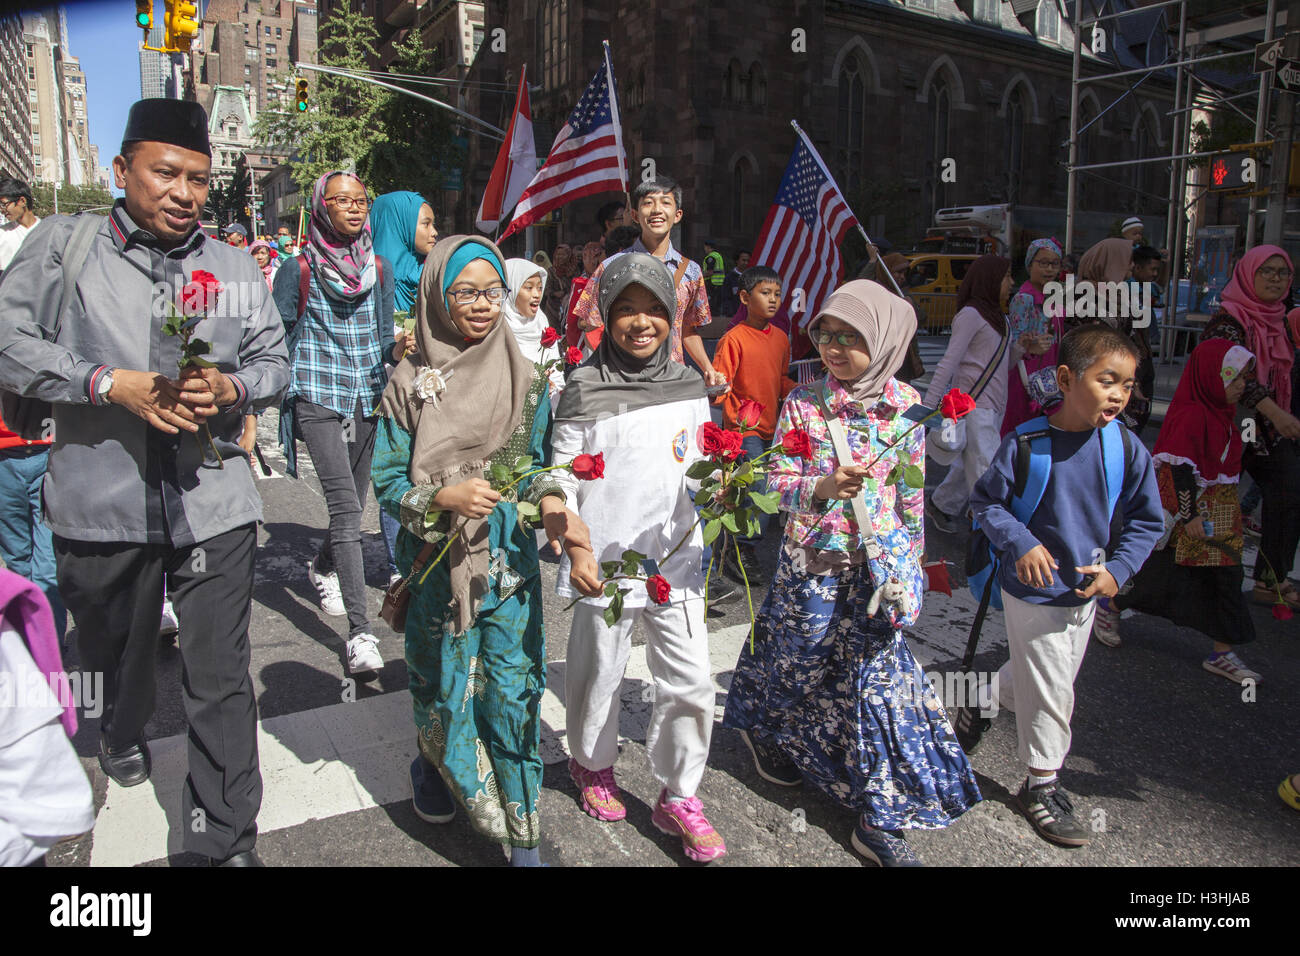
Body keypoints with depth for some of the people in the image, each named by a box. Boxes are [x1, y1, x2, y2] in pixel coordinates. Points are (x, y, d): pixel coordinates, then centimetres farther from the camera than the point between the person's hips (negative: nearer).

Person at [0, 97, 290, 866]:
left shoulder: (236, 267, 9)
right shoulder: (63, 245, 2)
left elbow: (275, 360, 9)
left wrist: (231, 387, -12)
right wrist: (110, 384, -17)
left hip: (213, 504, 1)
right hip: (101, 505, 0)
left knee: (221, 681, 1)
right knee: (117, 652, 24)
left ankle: (229, 844, 14)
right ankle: (124, 734, 58)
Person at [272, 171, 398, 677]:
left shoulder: (378, 269, 10)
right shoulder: (299, 271, -1)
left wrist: (396, 350, -8)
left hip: (366, 398, 5)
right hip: (317, 397, -5)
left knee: (351, 502, 15)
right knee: (345, 506, -17)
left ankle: (322, 567, 48)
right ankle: (360, 632, -17)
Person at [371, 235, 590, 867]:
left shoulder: (524, 379, 0)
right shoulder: (409, 384, -6)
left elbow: (539, 459, 8)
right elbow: (388, 481, -5)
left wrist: (549, 498, -13)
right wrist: (443, 497, -23)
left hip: (509, 561, 1)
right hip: (437, 562, -1)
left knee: (513, 690, 1)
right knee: (442, 687, 13)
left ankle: (523, 836, 16)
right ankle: (435, 768, 46)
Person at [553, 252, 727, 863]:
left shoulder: (688, 384, 5)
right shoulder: (586, 390, -9)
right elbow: (562, 480, -7)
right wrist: (576, 550, -16)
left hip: (676, 560, 4)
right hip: (607, 561, -3)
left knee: (690, 682, 5)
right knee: (598, 675, 15)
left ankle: (678, 796, 25)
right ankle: (592, 764, 43)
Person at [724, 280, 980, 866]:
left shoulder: (905, 405, -4)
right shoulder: (801, 404, -8)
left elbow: (912, 489, 5)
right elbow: (779, 484, -11)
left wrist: (911, 559, 9)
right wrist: (824, 489, -31)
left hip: (878, 561, 1)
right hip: (812, 558, -1)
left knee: (877, 672, 2)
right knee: (801, 661, 14)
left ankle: (879, 818, 15)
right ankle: (769, 735, 48)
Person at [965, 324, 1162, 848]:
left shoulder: (1127, 449, -9)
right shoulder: (1027, 443, -19)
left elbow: (1146, 521, 2)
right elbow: (986, 500, -7)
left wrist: (1117, 569, -11)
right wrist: (1021, 544, -21)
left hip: (1086, 590, 5)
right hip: (1034, 589, -5)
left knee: (1036, 674, 22)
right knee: (1048, 689, 5)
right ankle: (1042, 783, 26)